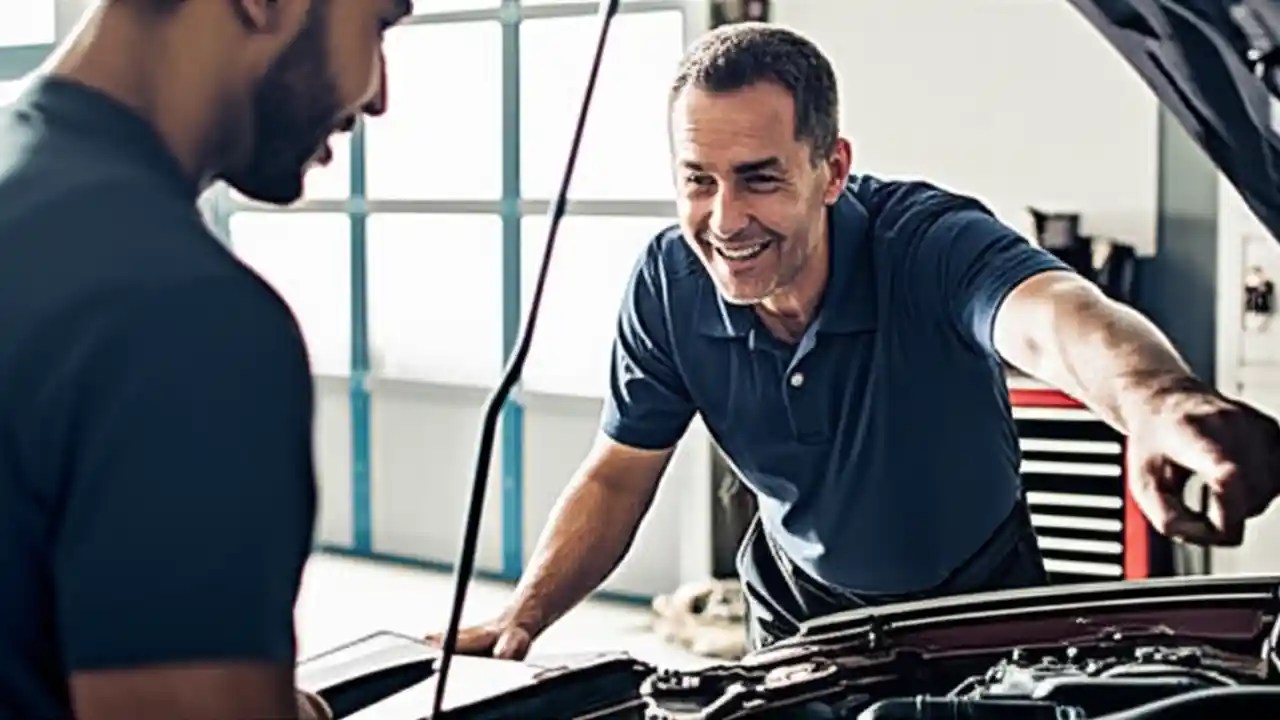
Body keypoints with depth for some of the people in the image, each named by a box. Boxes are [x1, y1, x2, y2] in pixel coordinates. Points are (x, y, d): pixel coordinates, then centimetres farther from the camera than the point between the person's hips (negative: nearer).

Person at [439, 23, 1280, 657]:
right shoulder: (668, 285, -21)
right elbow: (617, 477, -10)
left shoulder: (928, 242, -34)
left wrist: (1160, 403, -81)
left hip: (978, 599, -2)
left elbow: (1054, 315, -57)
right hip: (800, 610, 3)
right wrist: (522, 618, -26)